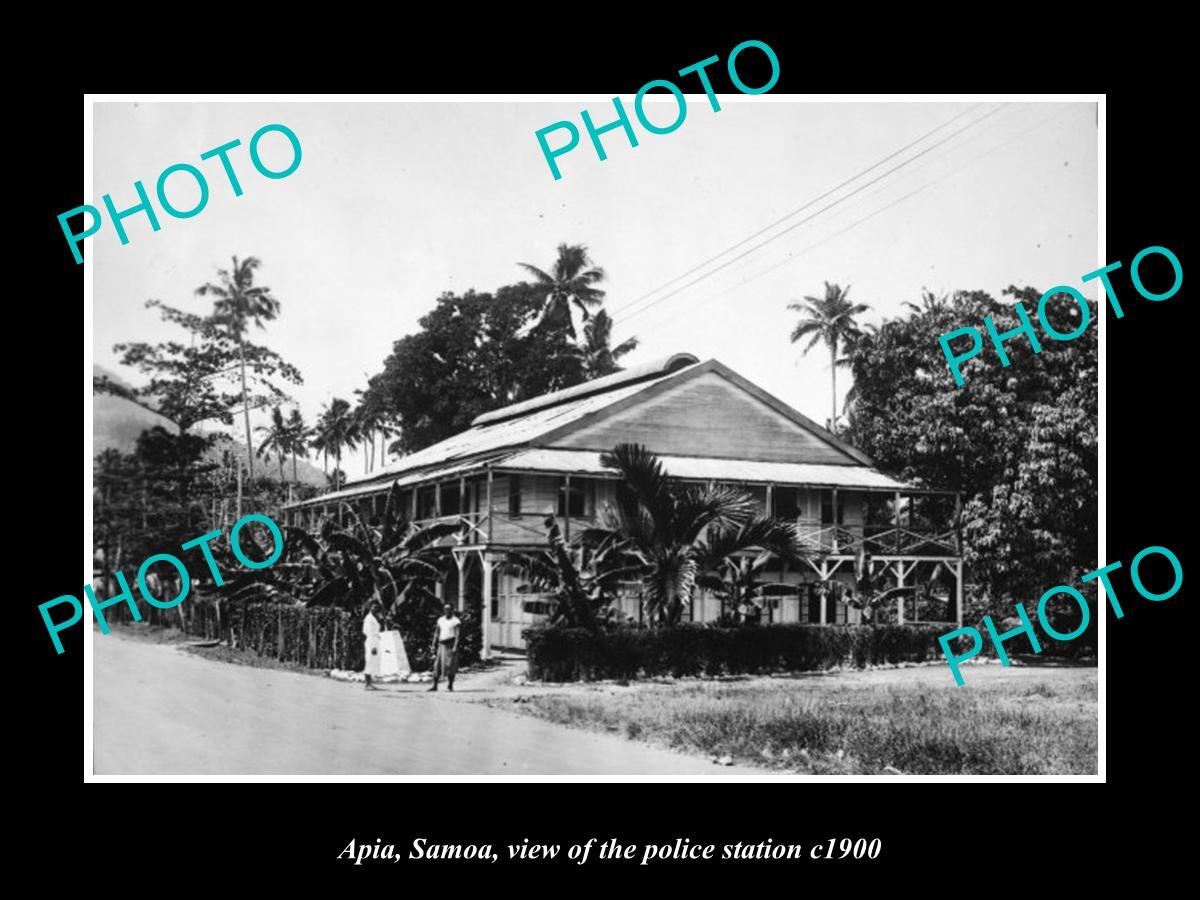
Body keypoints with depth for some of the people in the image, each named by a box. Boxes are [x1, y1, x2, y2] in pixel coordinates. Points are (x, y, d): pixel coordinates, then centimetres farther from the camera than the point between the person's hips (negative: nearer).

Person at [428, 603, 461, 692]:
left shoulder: (456, 621, -3)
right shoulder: (441, 620, 14)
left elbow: (457, 635, -10)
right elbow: (436, 634, 15)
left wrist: (455, 647, -19)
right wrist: (434, 646, 10)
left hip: (451, 644, -5)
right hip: (441, 645, 5)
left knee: (450, 666, -6)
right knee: (437, 665, -1)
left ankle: (450, 686, 4)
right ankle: (434, 686, 1)